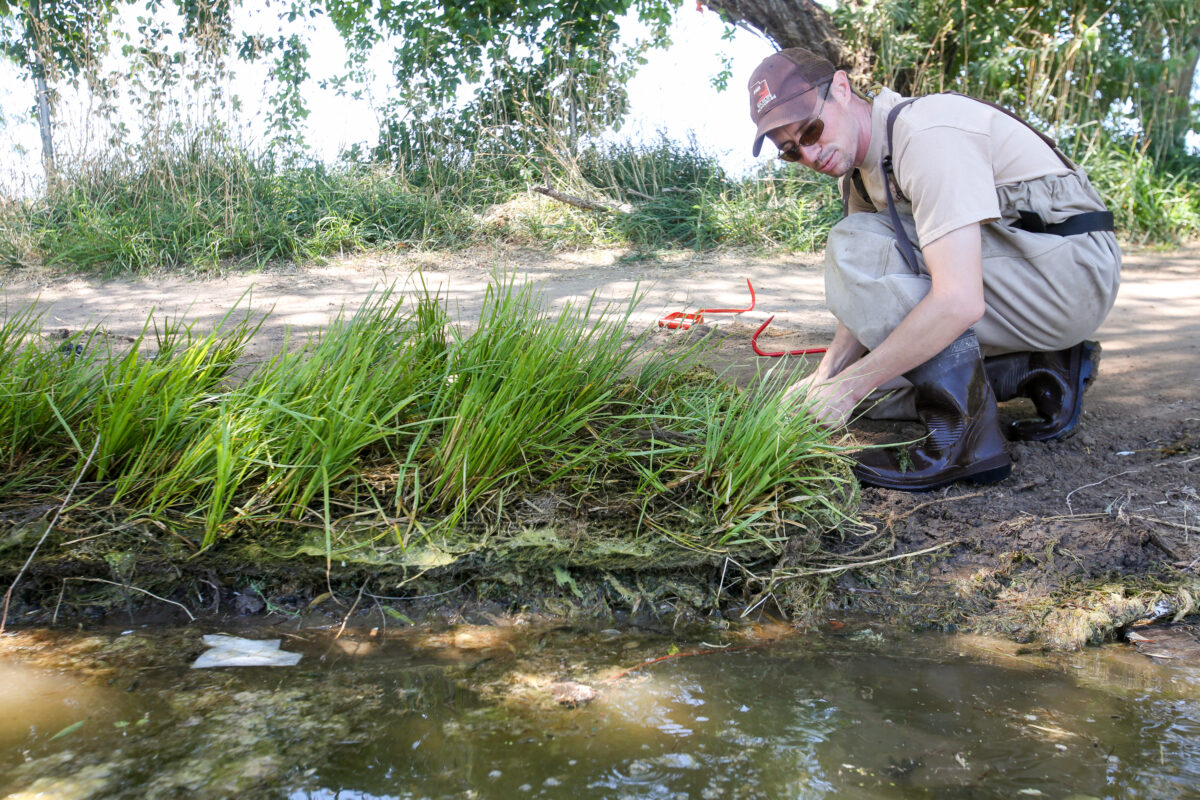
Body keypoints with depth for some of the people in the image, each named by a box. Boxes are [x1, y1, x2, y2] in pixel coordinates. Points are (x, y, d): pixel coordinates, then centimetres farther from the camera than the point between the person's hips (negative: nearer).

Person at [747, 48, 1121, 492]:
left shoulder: (928, 134, -24)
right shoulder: (860, 171, 7)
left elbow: (960, 301, -33)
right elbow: (872, 299, 7)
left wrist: (852, 383, -27)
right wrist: (825, 376, -9)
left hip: (1074, 266, -10)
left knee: (857, 246, -23)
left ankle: (966, 436, -22)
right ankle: (1042, 369, 9)